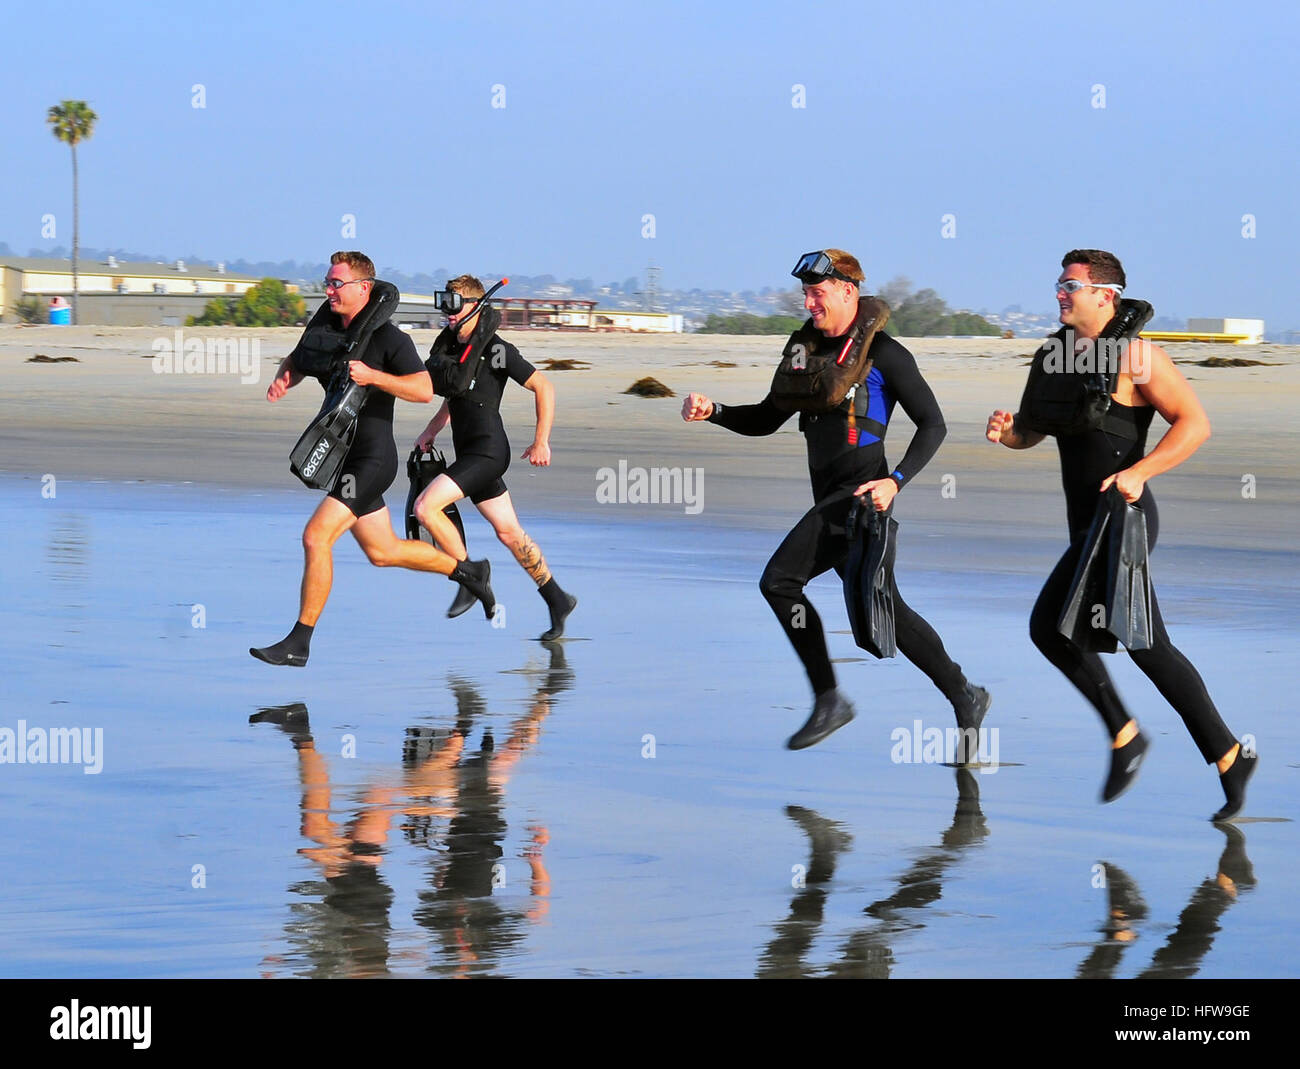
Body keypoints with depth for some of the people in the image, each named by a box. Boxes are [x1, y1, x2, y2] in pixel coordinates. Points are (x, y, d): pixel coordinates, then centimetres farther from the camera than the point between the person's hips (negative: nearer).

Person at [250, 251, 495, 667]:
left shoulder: (389, 338, -14)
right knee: (382, 552, 18)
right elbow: (295, 364, 22)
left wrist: (372, 376, -28)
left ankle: (299, 643, -13)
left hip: (372, 458, -9)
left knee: (315, 537, -18)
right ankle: (467, 570, 39)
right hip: (343, 457, 9)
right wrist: (281, 380, -1)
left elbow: (424, 391, -19)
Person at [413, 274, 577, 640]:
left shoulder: (495, 349, -13)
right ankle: (557, 599, 23)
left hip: (488, 450, -8)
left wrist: (541, 442, -11)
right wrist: (432, 429, 16)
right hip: (468, 451, 8)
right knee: (508, 531, 12)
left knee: (425, 506, -19)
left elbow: (544, 387, -10)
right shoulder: (449, 344, 10)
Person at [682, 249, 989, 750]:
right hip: (831, 501, 8)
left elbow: (933, 423, -5)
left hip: (861, 494, -8)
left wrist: (896, 480, -18)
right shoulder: (810, 349, 17)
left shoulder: (883, 353, -4)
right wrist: (713, 412, 2)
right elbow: (766, 419, 19)